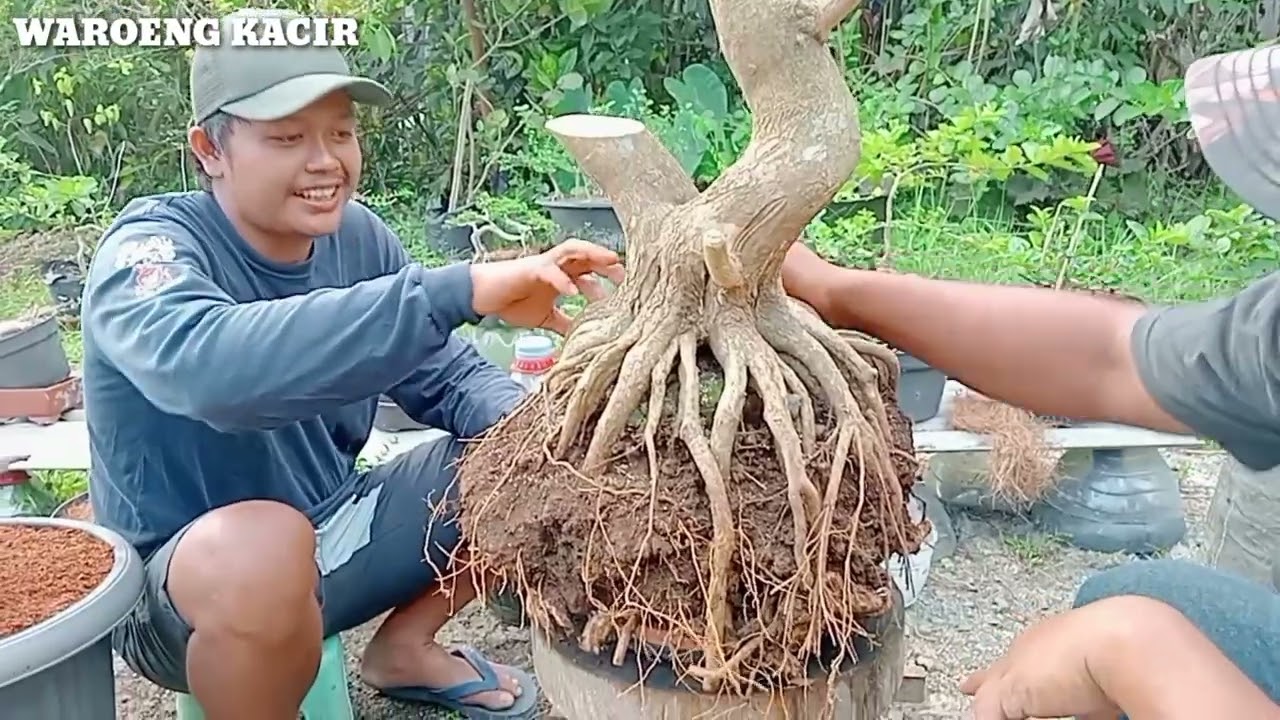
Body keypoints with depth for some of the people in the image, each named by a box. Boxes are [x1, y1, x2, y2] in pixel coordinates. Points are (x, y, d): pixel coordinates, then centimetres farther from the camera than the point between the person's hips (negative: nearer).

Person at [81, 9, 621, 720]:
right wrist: (459, 290, -49)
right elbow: (205, 362, -45)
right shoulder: (150, 250, -22)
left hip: (329, 531, 6)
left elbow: (449, 376, 1)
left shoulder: (355, 236, -5)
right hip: (181, 584, -6)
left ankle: (407, 646, 15)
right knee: (266, 544, -40)